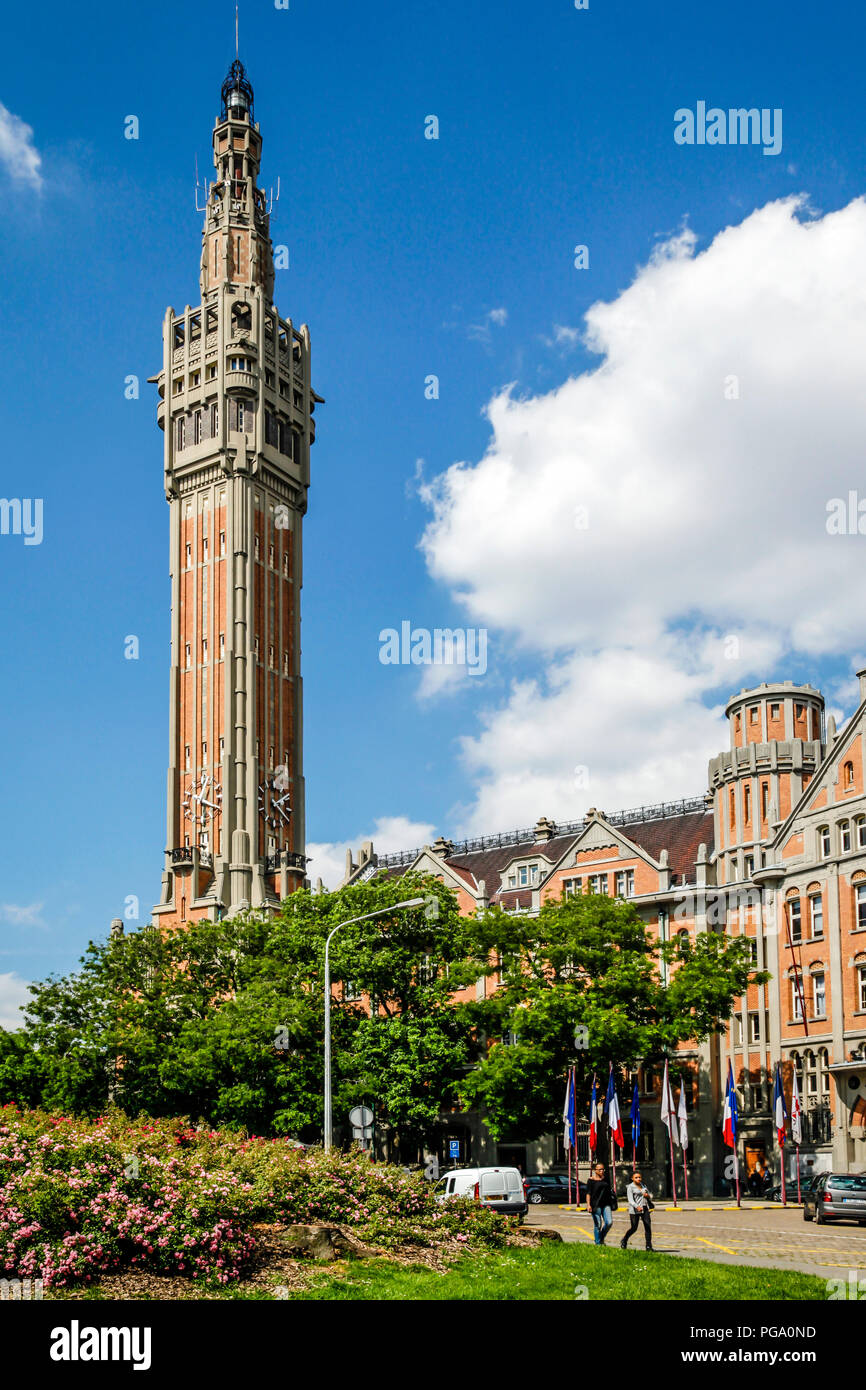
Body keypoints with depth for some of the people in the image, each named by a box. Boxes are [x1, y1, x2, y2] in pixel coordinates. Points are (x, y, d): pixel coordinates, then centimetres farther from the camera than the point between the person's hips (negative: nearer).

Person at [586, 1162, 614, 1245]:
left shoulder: (606, 1179, 12)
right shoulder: (591, 1180, -3)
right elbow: (588, 1193, -8)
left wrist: (611, 1203, 21)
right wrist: (588, 1205, -19)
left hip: (606, 1204, 4)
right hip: (596, 1205, -4)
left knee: (609, 1222, -8)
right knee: (598, 1225, -3)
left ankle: (602, 1238, 16)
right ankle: (598, 1243, 9)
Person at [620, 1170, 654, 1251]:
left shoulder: (643, 1186, 17)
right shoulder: (630, 1187, -2)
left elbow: (650, 1199, 24)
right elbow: (630, 1200, -15)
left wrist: (648, 1196, 0)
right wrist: (637, 1207, -32)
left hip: (645, 1209, 5)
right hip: (635, 1210, -5)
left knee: (648, 1226, -9)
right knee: (634, 1228, 0)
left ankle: (649, 1245, -7)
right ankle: (624, 1241, 25)